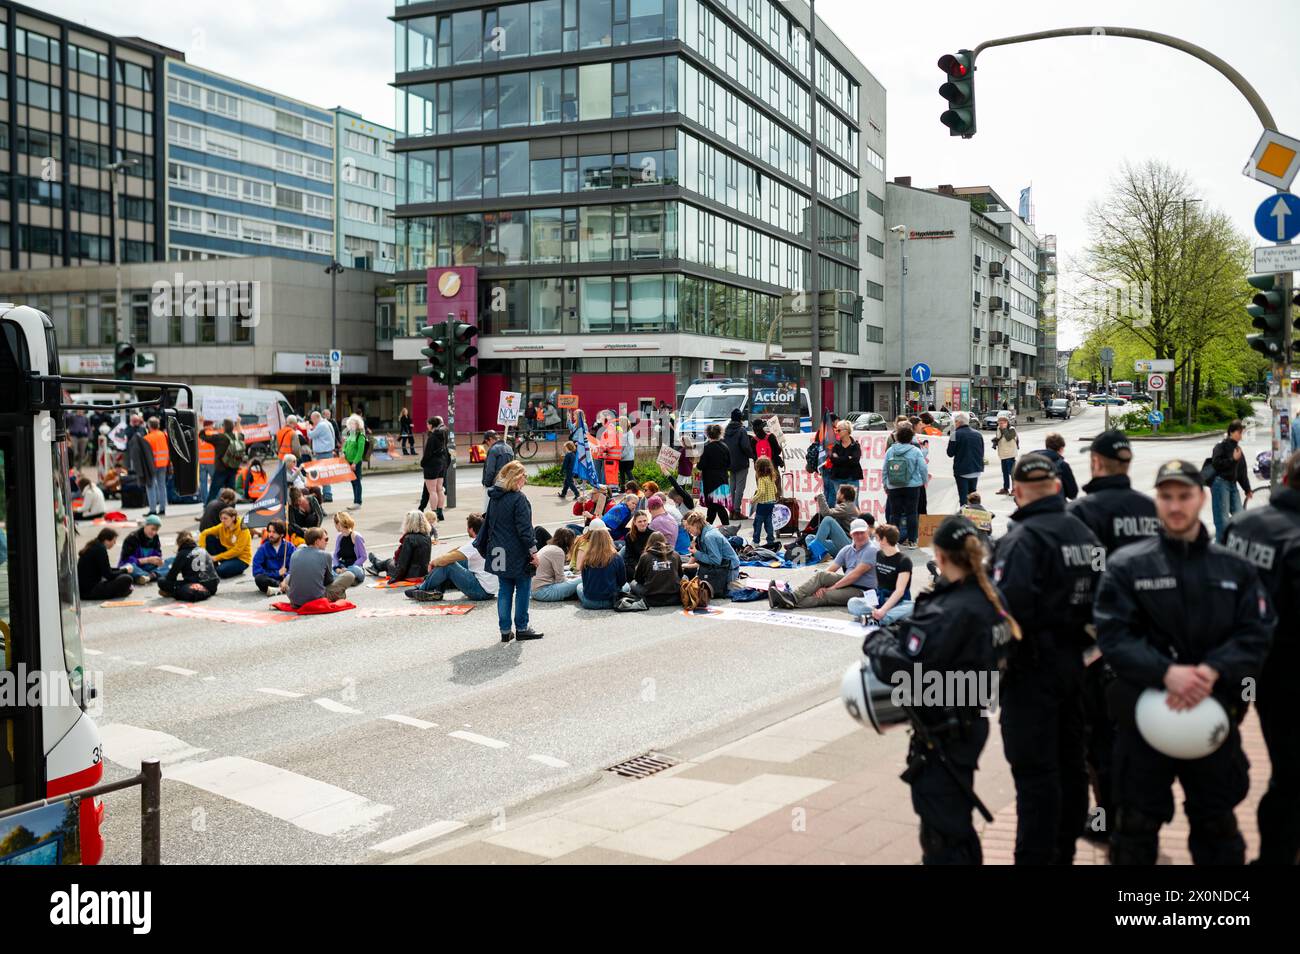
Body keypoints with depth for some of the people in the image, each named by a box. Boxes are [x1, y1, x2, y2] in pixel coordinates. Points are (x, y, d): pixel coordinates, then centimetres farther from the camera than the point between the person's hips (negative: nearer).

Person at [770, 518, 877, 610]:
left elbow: (856, 574, -19)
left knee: (825, 595, -28)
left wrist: (832, 587, -19)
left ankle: (791, 603, -37)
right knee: (820, 574, -17)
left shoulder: (871, 550, -12)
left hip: (862, 590, -6)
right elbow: (830, 570, 2)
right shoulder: (847, 550, 11)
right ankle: (792, 597, -30)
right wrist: (822, 586, -18)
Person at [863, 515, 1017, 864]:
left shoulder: (948, 611, -27)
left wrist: (876, 640, -10)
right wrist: (896, 634, 0)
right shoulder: (990, 599, 1)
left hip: (942, 735, -9)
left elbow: (900, 668, -30)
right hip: (971, 724, 9)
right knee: (959, 826, 26)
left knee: (942, 837, 3)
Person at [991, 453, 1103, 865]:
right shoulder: (1085, 533, 10)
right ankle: (1063, 852, 30)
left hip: (1033, 666, -9)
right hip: (1074, 661, 9)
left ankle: (1035, 857, 1)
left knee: (1034, 771, -4)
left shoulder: (1024, 538, -17)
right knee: (1070, 764, 17)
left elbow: (1010, 604, -28)